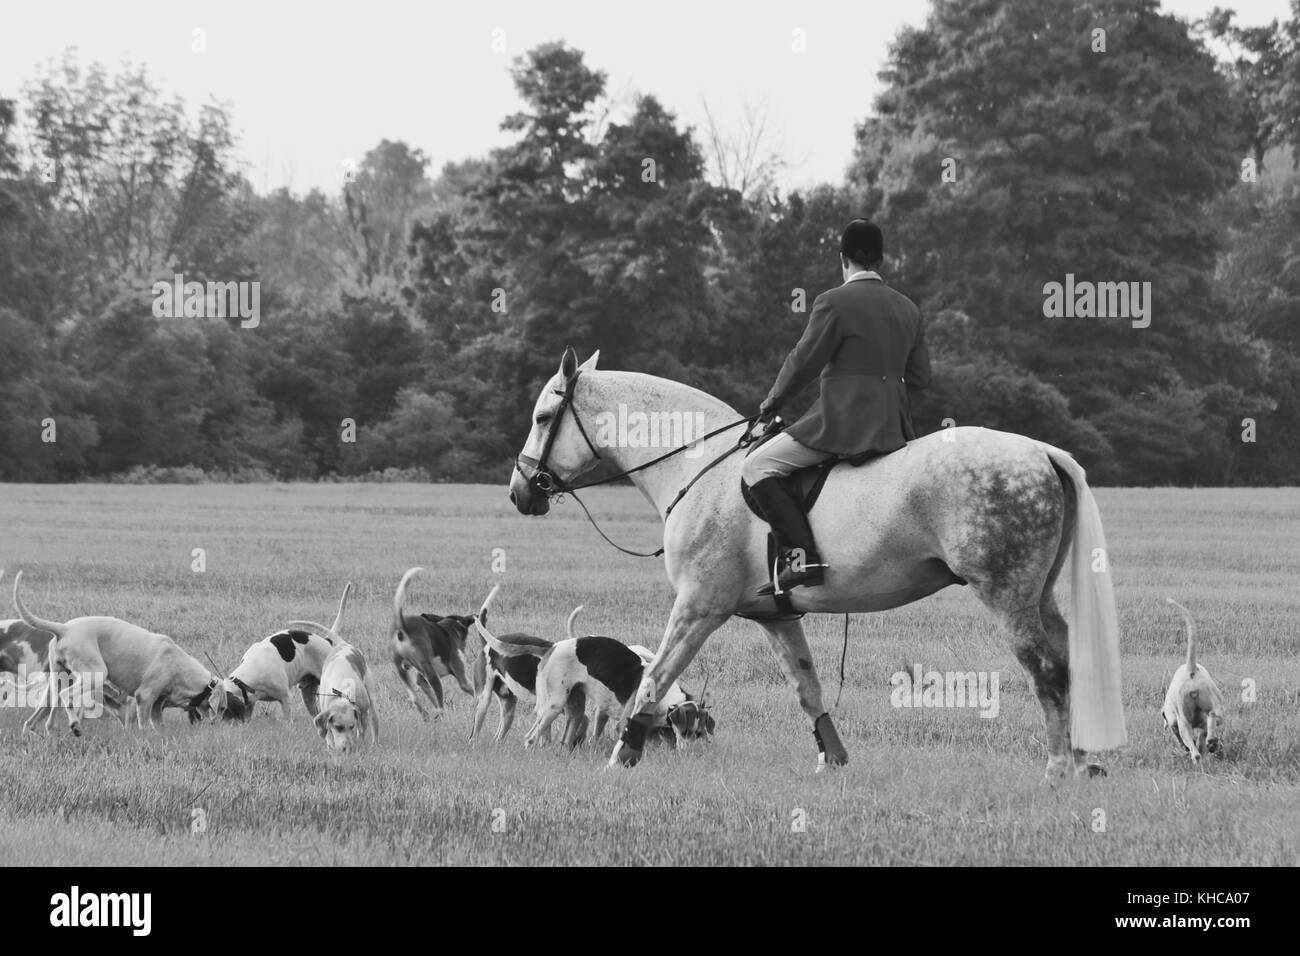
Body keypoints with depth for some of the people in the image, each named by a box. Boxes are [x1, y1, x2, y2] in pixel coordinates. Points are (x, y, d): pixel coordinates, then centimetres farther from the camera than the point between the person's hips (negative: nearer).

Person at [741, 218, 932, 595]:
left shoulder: (834, 302, -9)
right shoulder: (908, 309, 13)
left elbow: (803, 363, -7)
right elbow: (920, 376, 16)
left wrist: (772, 404, 8)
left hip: (844, 420, -8)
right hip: (893, 425, 8)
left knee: (758, 467, -7)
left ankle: (802, 557, -21)